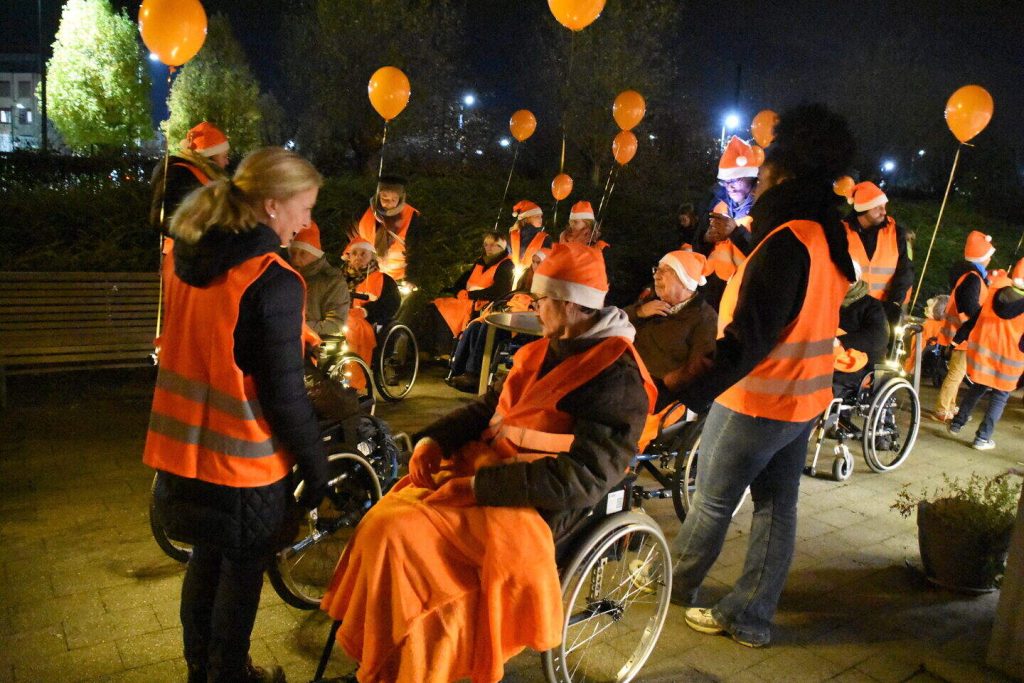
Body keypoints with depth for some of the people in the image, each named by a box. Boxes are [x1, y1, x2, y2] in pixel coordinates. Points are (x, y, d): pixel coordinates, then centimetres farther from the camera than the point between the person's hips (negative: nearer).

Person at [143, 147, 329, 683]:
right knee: (241, 575, 14)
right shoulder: (272, 281, -23)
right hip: (244, 460, -7)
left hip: (186, 447, 7)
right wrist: (315, 463, -10)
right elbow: (284, 393, -21)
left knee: (206, 561, 25)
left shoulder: (188, 257, 0)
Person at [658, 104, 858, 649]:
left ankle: (675, 583, 32)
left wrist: (675, 390, -35)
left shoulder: (787, 241, -24)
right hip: (802, 399, 9)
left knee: (713, 501, 11)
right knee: (777, 505, 13)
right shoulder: (830, 239, 6)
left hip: (755, 400, -9)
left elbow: (746, 339, -31)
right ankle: (750, 617, 26)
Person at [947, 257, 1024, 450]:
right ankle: (982, 438, 7)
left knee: (976, 389, 23)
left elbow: (974, 319, 7)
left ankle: (957, 423, 28)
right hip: (1008, 364, -4)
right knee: (999, 398, 8)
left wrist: (958, 338, 14)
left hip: (982, 353, 4)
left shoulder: (997, 293, 0)